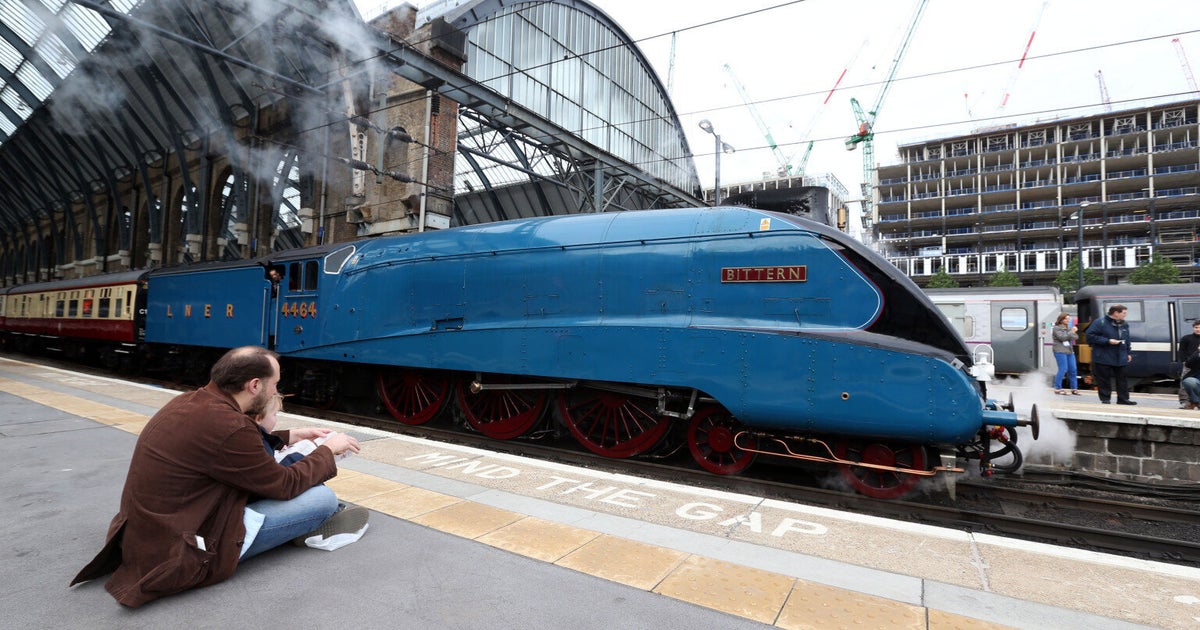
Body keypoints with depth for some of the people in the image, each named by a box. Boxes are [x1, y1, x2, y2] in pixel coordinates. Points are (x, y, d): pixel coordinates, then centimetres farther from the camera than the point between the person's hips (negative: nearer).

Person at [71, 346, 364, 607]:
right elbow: (285, 485, -14)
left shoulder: (190, 401, -1)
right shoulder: (227, 425, -28)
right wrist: (328, 450, 1)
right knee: (324, 497, -9)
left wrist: (290, 435, 20)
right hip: (178, 554, -9)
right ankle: (318, 520, 26)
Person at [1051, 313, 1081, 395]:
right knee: (1063, 369, -10)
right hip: (1060, 351, -7)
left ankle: (1074, 389, 13)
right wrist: (1071, 332, -9)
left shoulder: (1069, 328, 17)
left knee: (1073, 370, 5)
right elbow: (1062, 337, -15)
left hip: (1070, 351, 7)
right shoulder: (1056, 328, -3)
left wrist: (1071, 334, -10)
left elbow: (1076, 337, 6)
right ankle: (1057, 388, -3)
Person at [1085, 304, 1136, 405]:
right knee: (1104, 380, 0)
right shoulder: (1100, 323, -11)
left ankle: (1123, 399, 19)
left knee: (1122, 379, 10)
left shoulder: (1124, 325, 12)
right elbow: (1091, 336, -16)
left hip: (1120, 358, 6)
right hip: (1103, 358, -6)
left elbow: (1127, 340, 21)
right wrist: (1108, 341, -19)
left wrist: (1129, 353, 17)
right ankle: (1105, 399, 9)